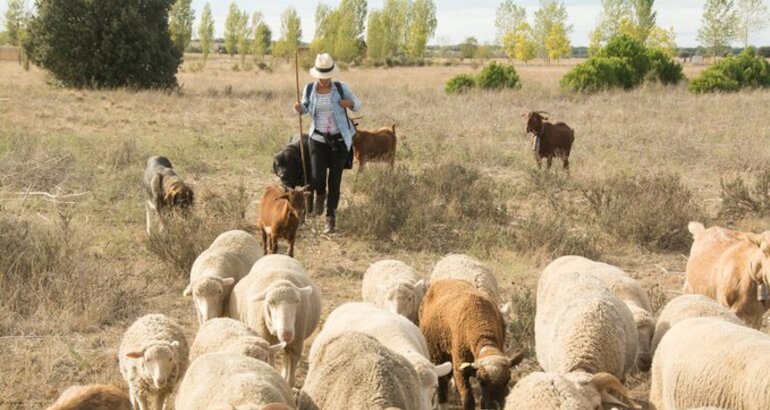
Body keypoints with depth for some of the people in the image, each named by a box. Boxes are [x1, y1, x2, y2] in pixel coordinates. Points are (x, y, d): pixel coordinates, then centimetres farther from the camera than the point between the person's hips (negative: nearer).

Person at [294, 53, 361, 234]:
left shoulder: (341, 88, -7)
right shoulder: (310, 89, -3)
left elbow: (358, 105, 4)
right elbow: (305, 109, 13)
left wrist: (350, 103, -19)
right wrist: (299, 108, -11)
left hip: (339, 140, -1)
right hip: (318, 139, 1)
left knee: (335, 180, 2)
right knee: (318, 177, -11)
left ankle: (331, 217, 18)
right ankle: (320, 195, 27)